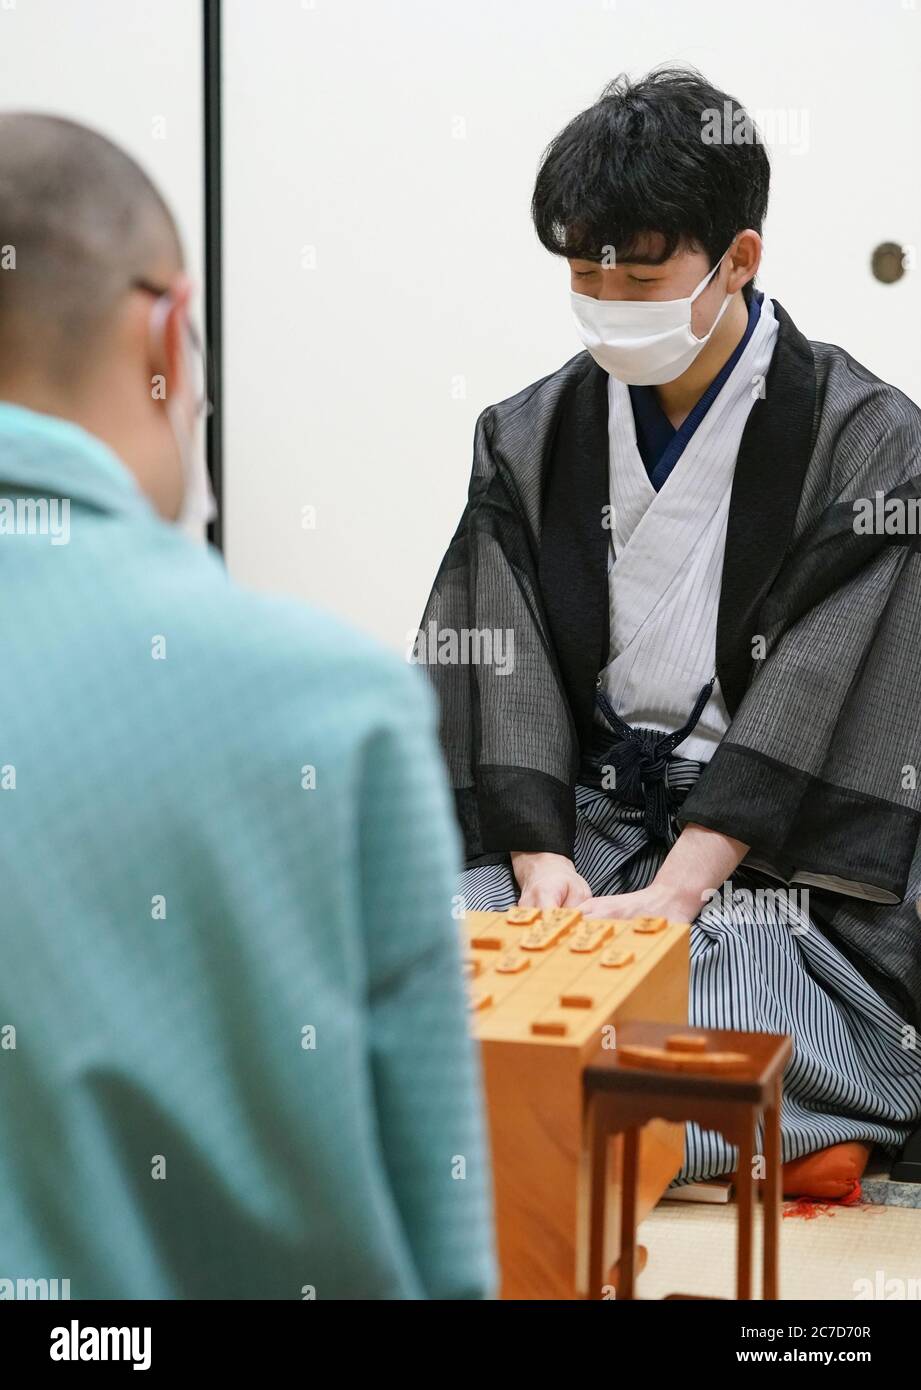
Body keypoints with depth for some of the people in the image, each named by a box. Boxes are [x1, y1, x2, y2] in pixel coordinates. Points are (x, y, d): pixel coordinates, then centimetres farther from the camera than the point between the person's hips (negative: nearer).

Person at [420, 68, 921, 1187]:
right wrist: (542, 859, -16)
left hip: (775, 836, -3)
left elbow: (814, 703, -12)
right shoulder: (528, 440, 10)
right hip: (579, 812, 4)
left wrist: (674, 892, -22)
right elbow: (506, 668, 1)